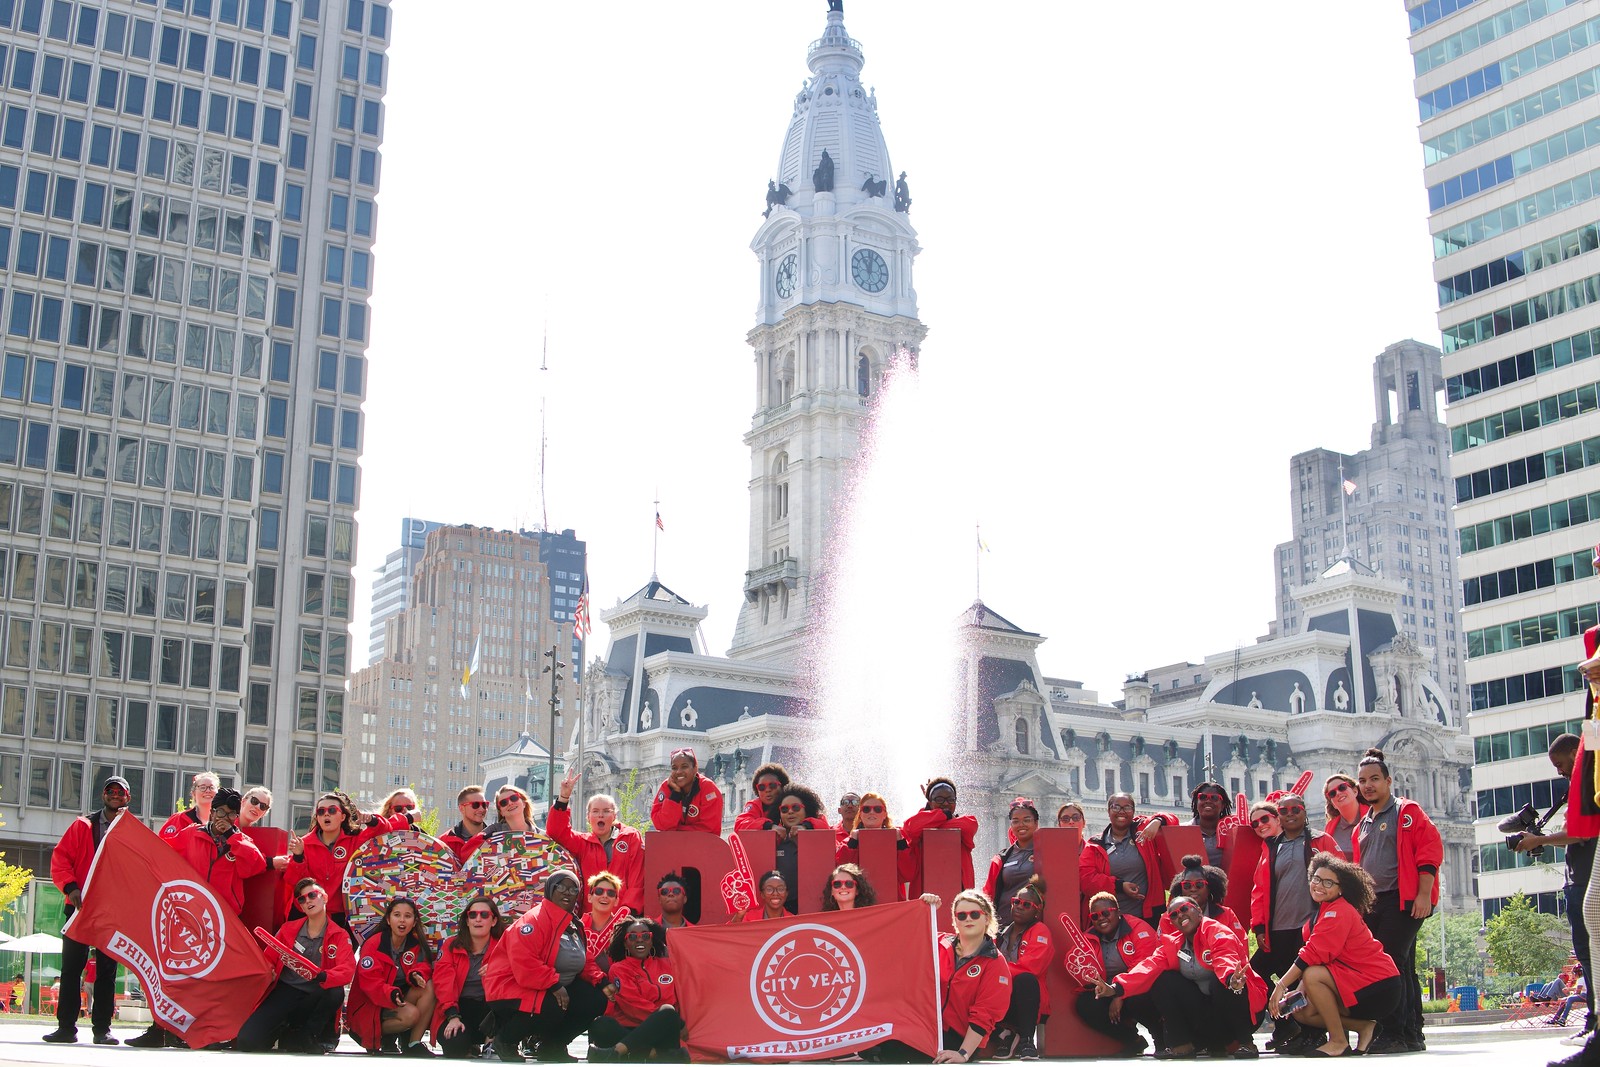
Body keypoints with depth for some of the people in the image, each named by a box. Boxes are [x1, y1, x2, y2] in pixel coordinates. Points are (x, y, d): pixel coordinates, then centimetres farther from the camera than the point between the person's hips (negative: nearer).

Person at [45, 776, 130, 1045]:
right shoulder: (83, 826, 7)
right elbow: (60, 857, 0)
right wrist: (70, 887, -14)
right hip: (80, 906, 0)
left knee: (107, 969, 2)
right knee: (71, 966, -1)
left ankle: (102, 1028, 5)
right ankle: (66, 1026, 3)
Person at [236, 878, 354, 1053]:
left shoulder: (339, 935, -1)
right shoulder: (288, 929, 8)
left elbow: (347, 970, -16)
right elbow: (269, 959, 15)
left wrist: (322, 976, -37)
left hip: (314, 998, 0)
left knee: (336, 993, -36)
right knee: (246, 1042, -23)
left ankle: (305, 1035, -8)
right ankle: (283, 1031, 11)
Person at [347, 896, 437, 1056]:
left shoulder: (416, 944, 1)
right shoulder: (374, 944, -16)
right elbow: (370, 982, -22)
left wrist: (417, 975, -28)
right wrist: (391, 994, -41)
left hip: (401, 999, 6)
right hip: (370, 1005, -6)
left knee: (429, 987, -21)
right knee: (411, 1014, -32)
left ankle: (413, 1043, -13)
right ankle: (380, 1034, -1)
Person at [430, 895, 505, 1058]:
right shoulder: (451, 946, 4)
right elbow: (444, 982, -8)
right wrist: (453, 1017, -23)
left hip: (488, 1007, 0)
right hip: (459, 1008, 0)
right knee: (455, 1044, -31)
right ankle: (468, 1049, 7)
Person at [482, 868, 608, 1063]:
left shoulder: (575, 925, 12)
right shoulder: (534, 919, -18)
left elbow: (585, 963, 17)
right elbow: (524, 964, -30)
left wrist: (600, 981, -3)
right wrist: (555, 985, -31)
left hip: (556, 987, 9)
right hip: (511, 987, -9)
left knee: (596, 1000, -5)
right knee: (552, 1008, -35)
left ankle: (552, 1046, 13)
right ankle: (506, 1041, -5)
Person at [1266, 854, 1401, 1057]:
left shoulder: (1339, 911, -18)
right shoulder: (1321, 914, 11)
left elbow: (1313, 955, -25)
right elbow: (1316, 957, 7)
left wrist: (1281, 986, -23)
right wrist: (1299, 992, -7)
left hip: (1379, 986, -9)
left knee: (1313, 976, -26)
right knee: (1302, 1013, 0)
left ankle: (1338, 1041, -14)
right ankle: (1365, 1027, 9)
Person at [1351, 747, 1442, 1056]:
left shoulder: (1408, 813, 0)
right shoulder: (1362, 825, 20)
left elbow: (1430, 851, -8)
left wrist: (1424, 894, -16)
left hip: (1403, 901, -7)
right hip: (1371, 904, 7)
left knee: (1390, 963, -15)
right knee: (1402, 967, 9)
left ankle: (1393, 1034, -15)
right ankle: (1412, 1035, 13)